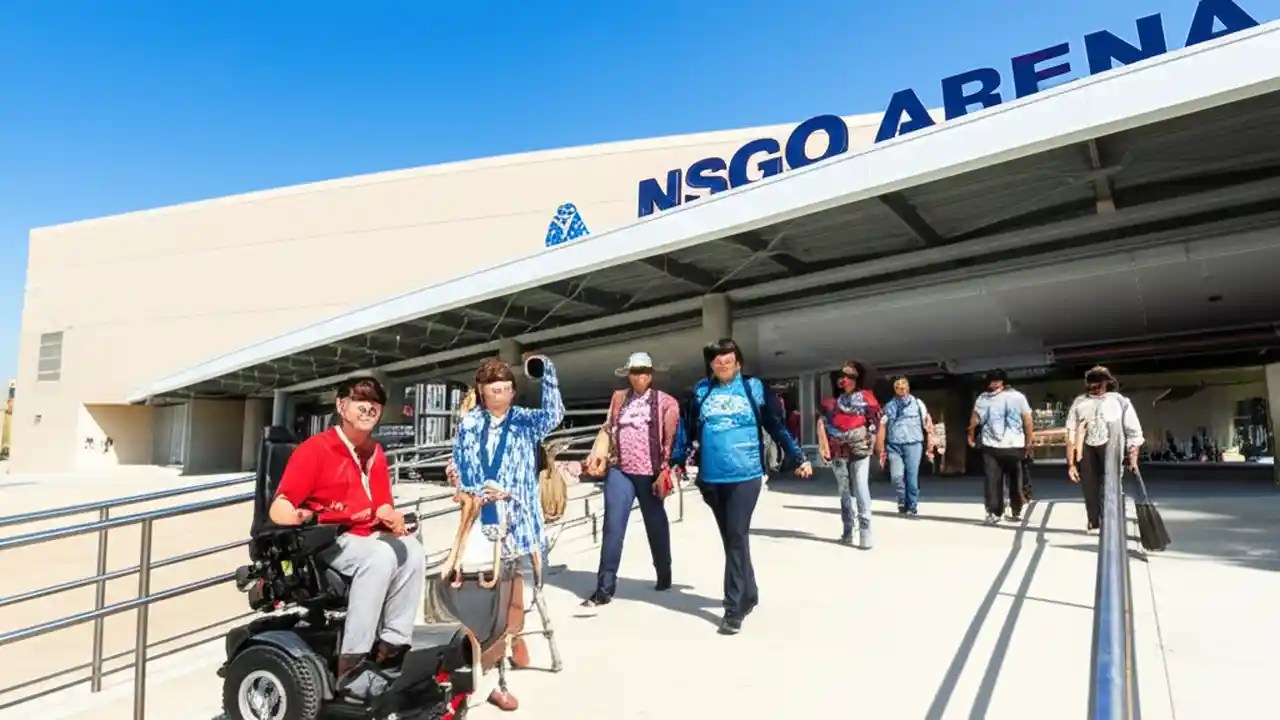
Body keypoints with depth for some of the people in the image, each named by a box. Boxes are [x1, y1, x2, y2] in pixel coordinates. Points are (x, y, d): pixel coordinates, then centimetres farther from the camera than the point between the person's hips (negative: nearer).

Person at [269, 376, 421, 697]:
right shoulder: (315, 449, -11)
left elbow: (382, 506, 9)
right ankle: (351, 663, -29)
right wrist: (295, 519, -39)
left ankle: (392, 644, -13)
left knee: (410, 550, -18)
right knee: (380, 557, -31)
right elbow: (279, 507, -16)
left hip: (364, 537, 7)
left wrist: (392, 518, -15)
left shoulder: (375, 453, 9)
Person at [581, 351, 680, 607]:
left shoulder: (665, 402, -1)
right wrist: (600, 456, 4)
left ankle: (664, 575, 33)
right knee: (613, 526, -3)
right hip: (619, 471, 2)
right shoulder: (618, 398, 9)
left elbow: (671, 439, -4)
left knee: (656, 526, 13)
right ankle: (605, 587, 1)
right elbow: (608, 430, 15)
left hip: (650, 473, -2)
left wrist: (665, 471, -9)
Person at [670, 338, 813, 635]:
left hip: (745, 475, -3)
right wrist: (676, 461, 5)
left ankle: (734, 609, 4)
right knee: (730, 540, 15)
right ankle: (749, 594, 33)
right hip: (711, 478, 4)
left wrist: (799, 458, 3)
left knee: (737, 539, -5)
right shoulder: (701, 390, 7)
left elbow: (776, 425, 4)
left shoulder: (753, 387, 1)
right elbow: (686, 428, 10)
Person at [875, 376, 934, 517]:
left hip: (913, 444, -1)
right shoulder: (889, 406, 13)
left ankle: (912, 506, 12)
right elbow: (882, 426, 11)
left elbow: (927, 423, 6)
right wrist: (881, 449, 6)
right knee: (896, 476, -7)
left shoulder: (917, 403, 9)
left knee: (912, 476, -2)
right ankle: (903, 501, 17)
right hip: (894, 445, 1)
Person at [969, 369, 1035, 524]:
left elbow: (974, 420, 0)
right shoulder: (1018, 396, 0)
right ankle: (1016, 512, 22)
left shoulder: (983, 398, 0)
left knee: (993, 481, 4)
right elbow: (1028, 421, -2)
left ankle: (994, 513, 0)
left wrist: (971, 437, 14)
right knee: (1015, 480, 15)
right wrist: (1028, 442, 6)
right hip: (1015, 445, 1)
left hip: (992, 446, -1)